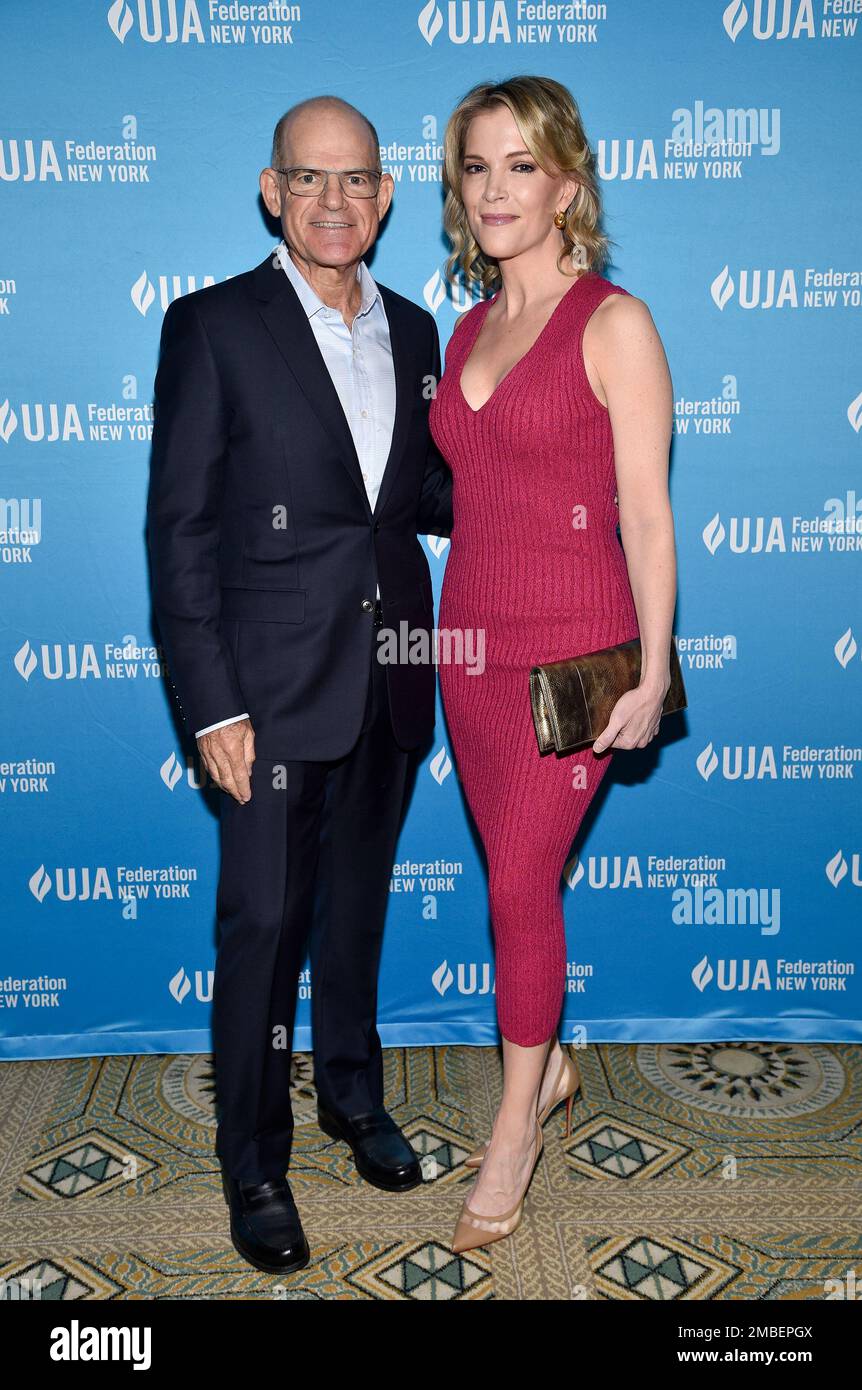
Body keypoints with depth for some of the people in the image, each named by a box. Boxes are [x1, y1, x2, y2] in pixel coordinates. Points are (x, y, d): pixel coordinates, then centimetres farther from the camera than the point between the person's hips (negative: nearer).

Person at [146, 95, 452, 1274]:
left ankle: (353, 1095, 40)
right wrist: (212, 705, -14)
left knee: (357, 905, 19)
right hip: (276, 688, -5)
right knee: (263, 925, 3)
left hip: (390, 683, 5)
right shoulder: (213, 325, -6)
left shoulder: (411, 331, 10)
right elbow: (179, 527, -9)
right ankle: (254, 1164, 23)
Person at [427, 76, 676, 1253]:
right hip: (470, 637, 6)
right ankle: (549, 1064, 36)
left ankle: (515, 1127, 19)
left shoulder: (614, 323, -7)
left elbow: (646, 514, -10)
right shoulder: (470, 328, 12)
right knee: (514, 869, 14)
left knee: (522, 881, -1)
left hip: (571, 650, -6)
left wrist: (651, 675, -11)